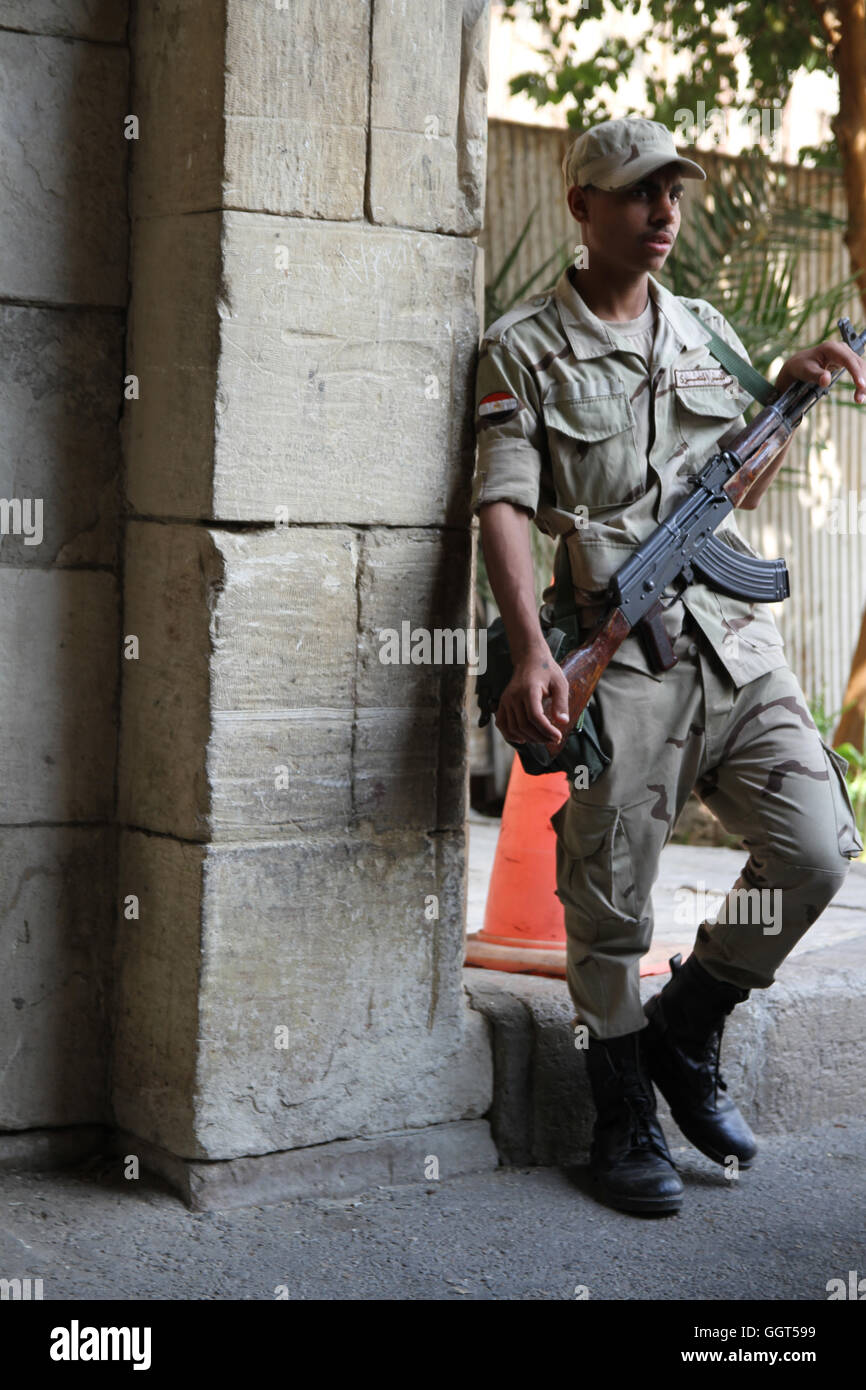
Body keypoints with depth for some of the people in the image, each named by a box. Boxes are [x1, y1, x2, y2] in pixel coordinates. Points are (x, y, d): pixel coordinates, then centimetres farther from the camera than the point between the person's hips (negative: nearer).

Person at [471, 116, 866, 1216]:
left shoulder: (706, 331, 18)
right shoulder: (524, 349, 2)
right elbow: (503, 507, -9)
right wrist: (530, 655, -22)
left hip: (736, 638, 5)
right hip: (618, 652, -4)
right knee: (609, 902, 1)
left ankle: (686, 1032, 19)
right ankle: (624, 1118, 20)